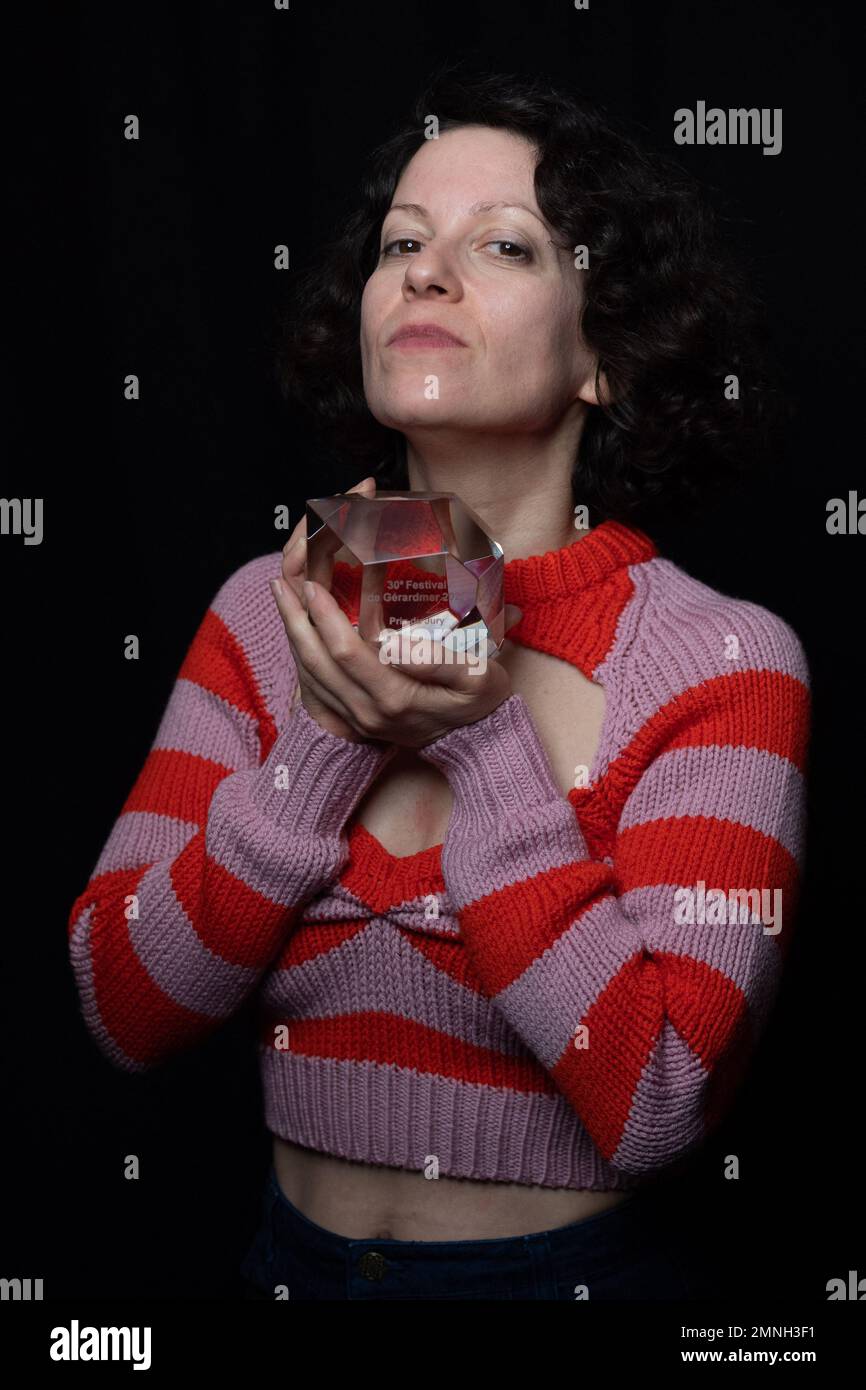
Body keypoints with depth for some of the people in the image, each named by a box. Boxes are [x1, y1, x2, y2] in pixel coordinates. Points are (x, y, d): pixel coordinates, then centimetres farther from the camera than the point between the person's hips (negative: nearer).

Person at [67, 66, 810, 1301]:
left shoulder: (724, 661, -10)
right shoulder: (266, 612, -1)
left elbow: (654, 1102, -17)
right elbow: (126, 1010, -6)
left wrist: (481, 736, -19)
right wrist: (330, 742, -16)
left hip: (583, 1267, -2)